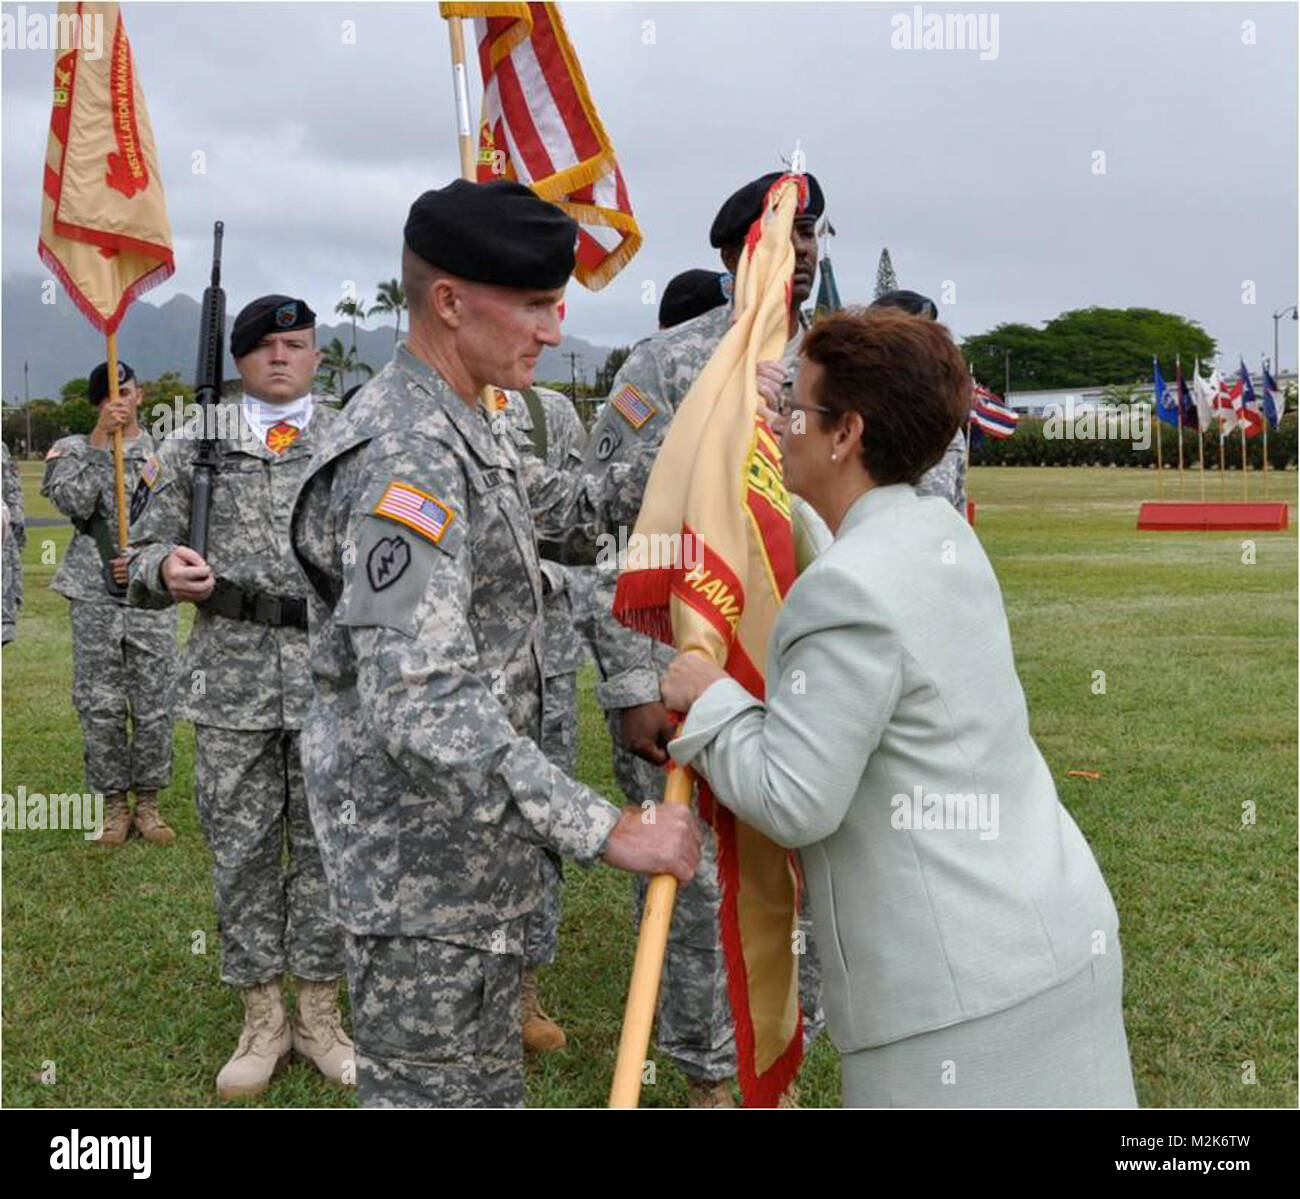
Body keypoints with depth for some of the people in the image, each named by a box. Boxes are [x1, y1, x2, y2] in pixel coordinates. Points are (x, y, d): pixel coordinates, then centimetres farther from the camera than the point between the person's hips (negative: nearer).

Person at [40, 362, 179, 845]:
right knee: (99, 706, 2)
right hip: (94, 597, 0)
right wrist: (99, 441, -16)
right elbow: (73, 503, -13)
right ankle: (114, 804, 14)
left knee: (154, 705, 2)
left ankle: (148, 802, 15)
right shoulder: (72, 449, 6)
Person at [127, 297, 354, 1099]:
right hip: (232, 679, 0)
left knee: (325, 847, 8)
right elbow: (145, 555, 4)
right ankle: (263, 1023, 22)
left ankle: (320, 1016, 23)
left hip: (334, 678, 0)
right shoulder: (195, 445, 6)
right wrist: (167, 570, -17)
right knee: (242, 852, 7)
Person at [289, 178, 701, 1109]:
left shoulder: (463, 429, 9)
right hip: (424, 859, -10)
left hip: (467, 846, 10)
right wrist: (605, 829, -33)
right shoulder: (404, 456, -25)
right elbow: (421, 707, -33)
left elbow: (561, 504, 27)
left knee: (485, 1076, 21)